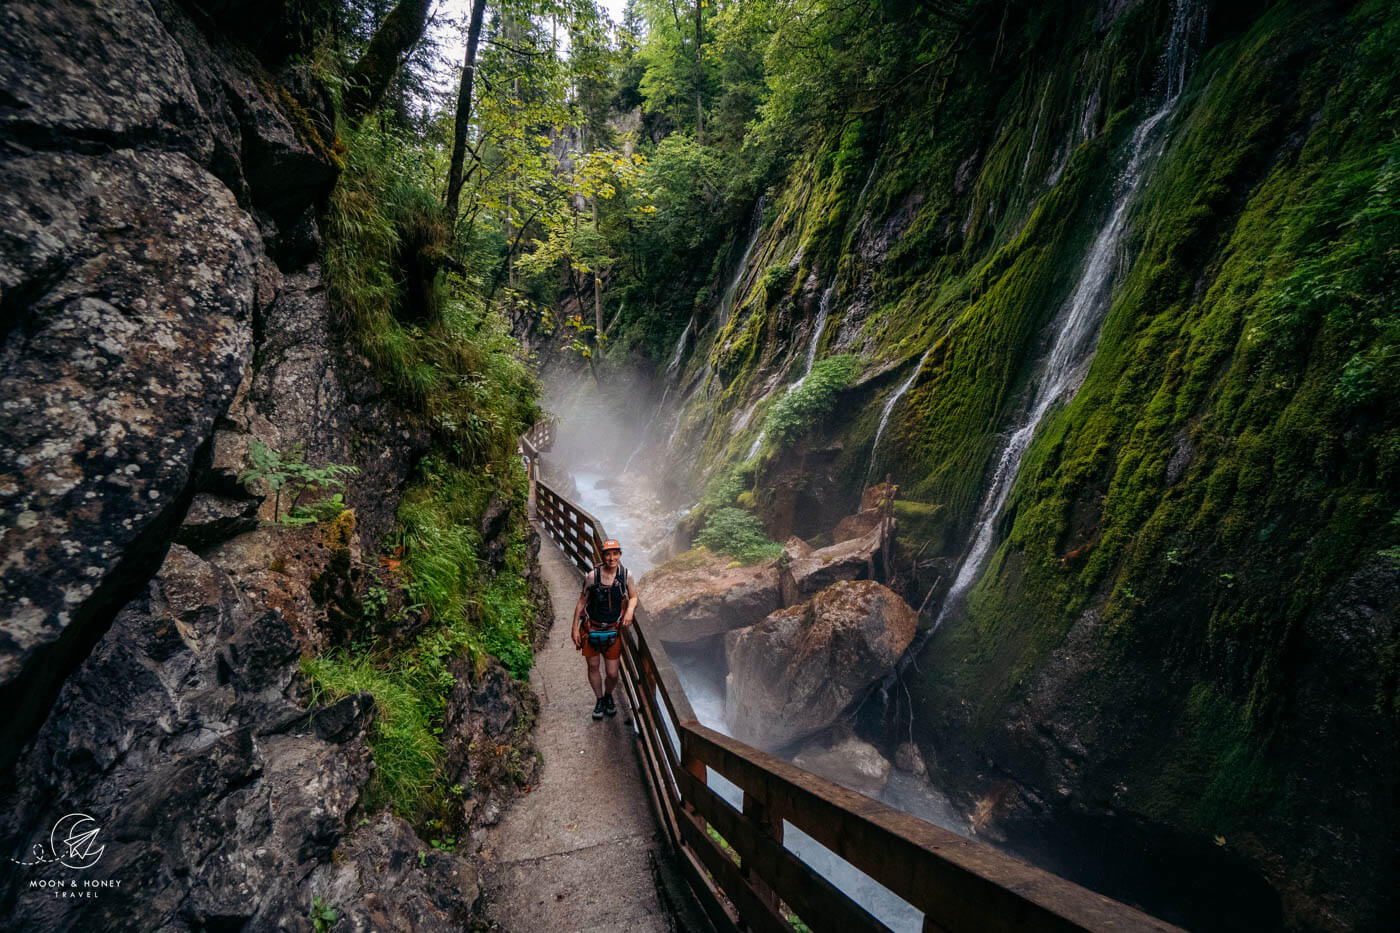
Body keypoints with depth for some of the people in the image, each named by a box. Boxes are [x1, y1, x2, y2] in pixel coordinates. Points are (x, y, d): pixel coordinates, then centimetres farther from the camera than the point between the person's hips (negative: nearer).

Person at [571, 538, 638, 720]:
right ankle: (599, 700, 36)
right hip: (591, 628, -1)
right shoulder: (592, 576, -12)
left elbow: (633, 596, 8)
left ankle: (608, 696, 36)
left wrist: (630, 610, -13)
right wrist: (575, 628, -2)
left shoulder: (626, 575, -7)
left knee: (612, 673, 3)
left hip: (613, 630, 1)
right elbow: (582, 601, -4)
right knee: (593, 667, 11)